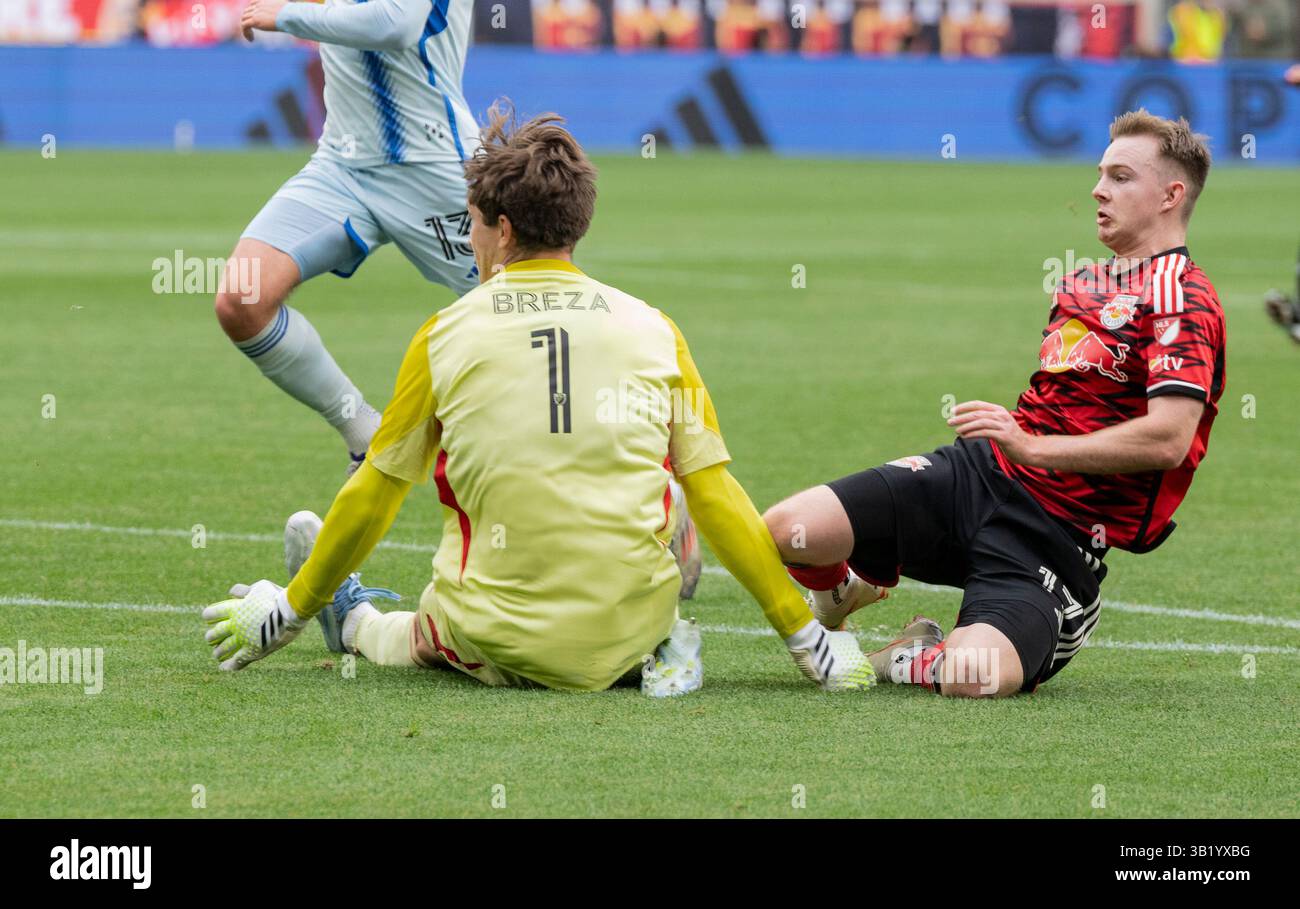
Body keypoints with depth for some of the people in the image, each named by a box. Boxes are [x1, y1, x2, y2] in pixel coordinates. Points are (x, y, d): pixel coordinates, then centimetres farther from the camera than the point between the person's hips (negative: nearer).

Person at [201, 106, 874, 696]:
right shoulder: (652, 330, 2)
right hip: (626, 641, 1)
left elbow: (371, 497, 9)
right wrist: (805, 637, 11)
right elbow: (717, 499, 4)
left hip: (500, 647, -1)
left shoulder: (445, 336, 0)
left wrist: (294, 607, 24)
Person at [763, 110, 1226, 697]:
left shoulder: (1182, 304, -10)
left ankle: (916, 659, 3)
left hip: (1057, 532, -7)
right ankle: (843, 592, 24)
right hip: (978, 472, 7)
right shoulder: (1084, 283, 19)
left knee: (973, 677, -34)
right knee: (786, 528, -12)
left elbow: (1168, 438, -24)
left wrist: (1031, 446, -23)